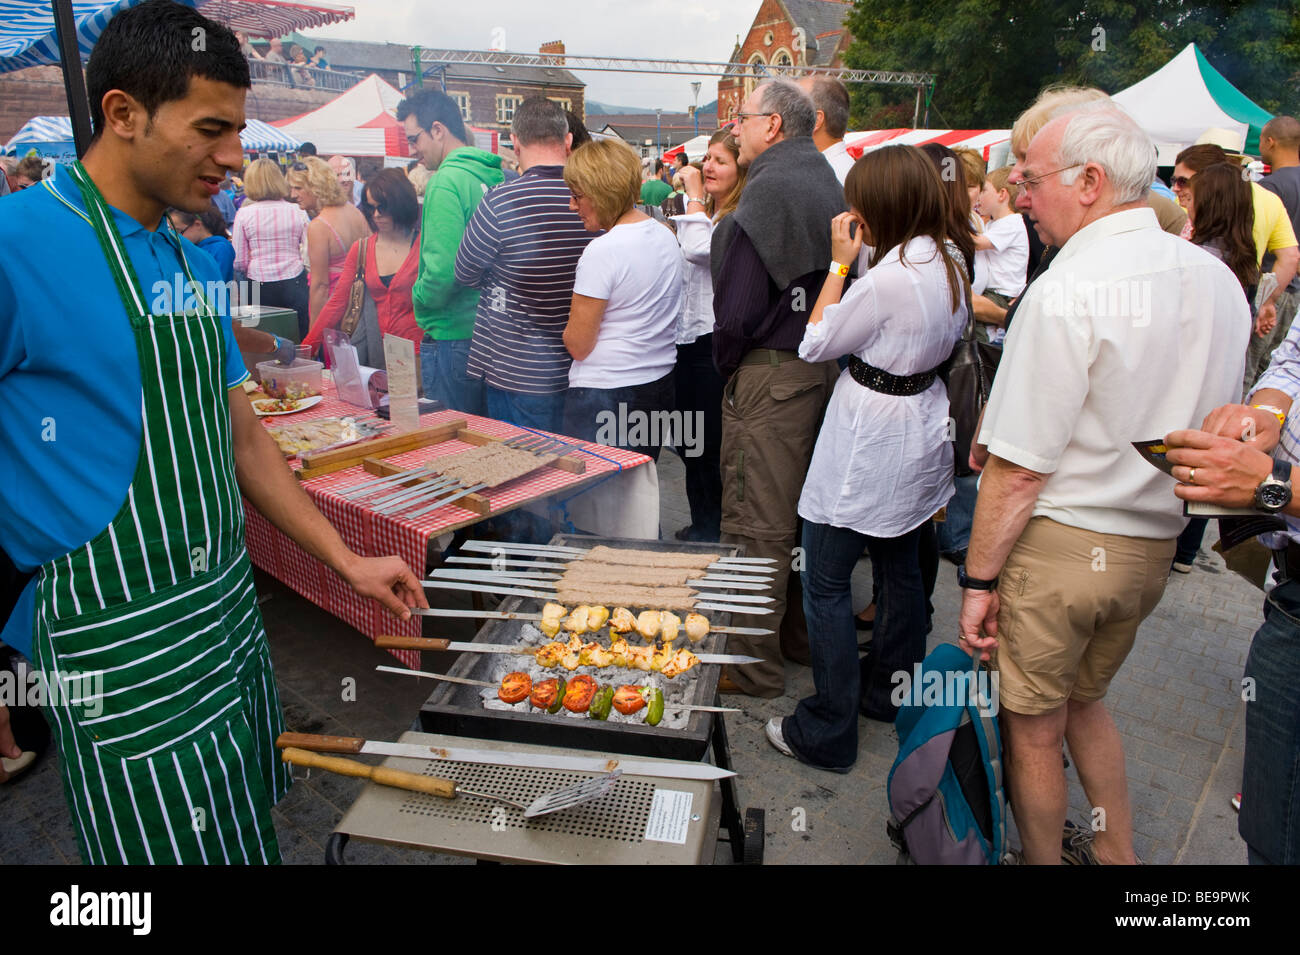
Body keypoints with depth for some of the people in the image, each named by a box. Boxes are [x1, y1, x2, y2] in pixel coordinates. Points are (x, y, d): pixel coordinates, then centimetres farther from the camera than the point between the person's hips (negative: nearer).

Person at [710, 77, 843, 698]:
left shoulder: (769, 189, -13)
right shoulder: (827, 183, 14)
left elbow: (738, 304, -17)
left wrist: (726, 367, -2)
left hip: (770, 372, -9)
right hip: (823, 364, 9)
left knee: (756, 523, -1)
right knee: (802, 511, 18)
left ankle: (755, 665, 10)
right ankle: (799, 635, 32)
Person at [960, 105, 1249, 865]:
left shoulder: (1067, 291, -21)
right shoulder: (1219, 280, 3)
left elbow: (1019, 468, -21)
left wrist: (978, 580, -12)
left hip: (1058, 547, -8)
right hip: (1155, 546, 8)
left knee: (1034, 729, 12)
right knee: (1086, 702, 27)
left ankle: (1044, 856, 32)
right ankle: (1117, 852, 42)